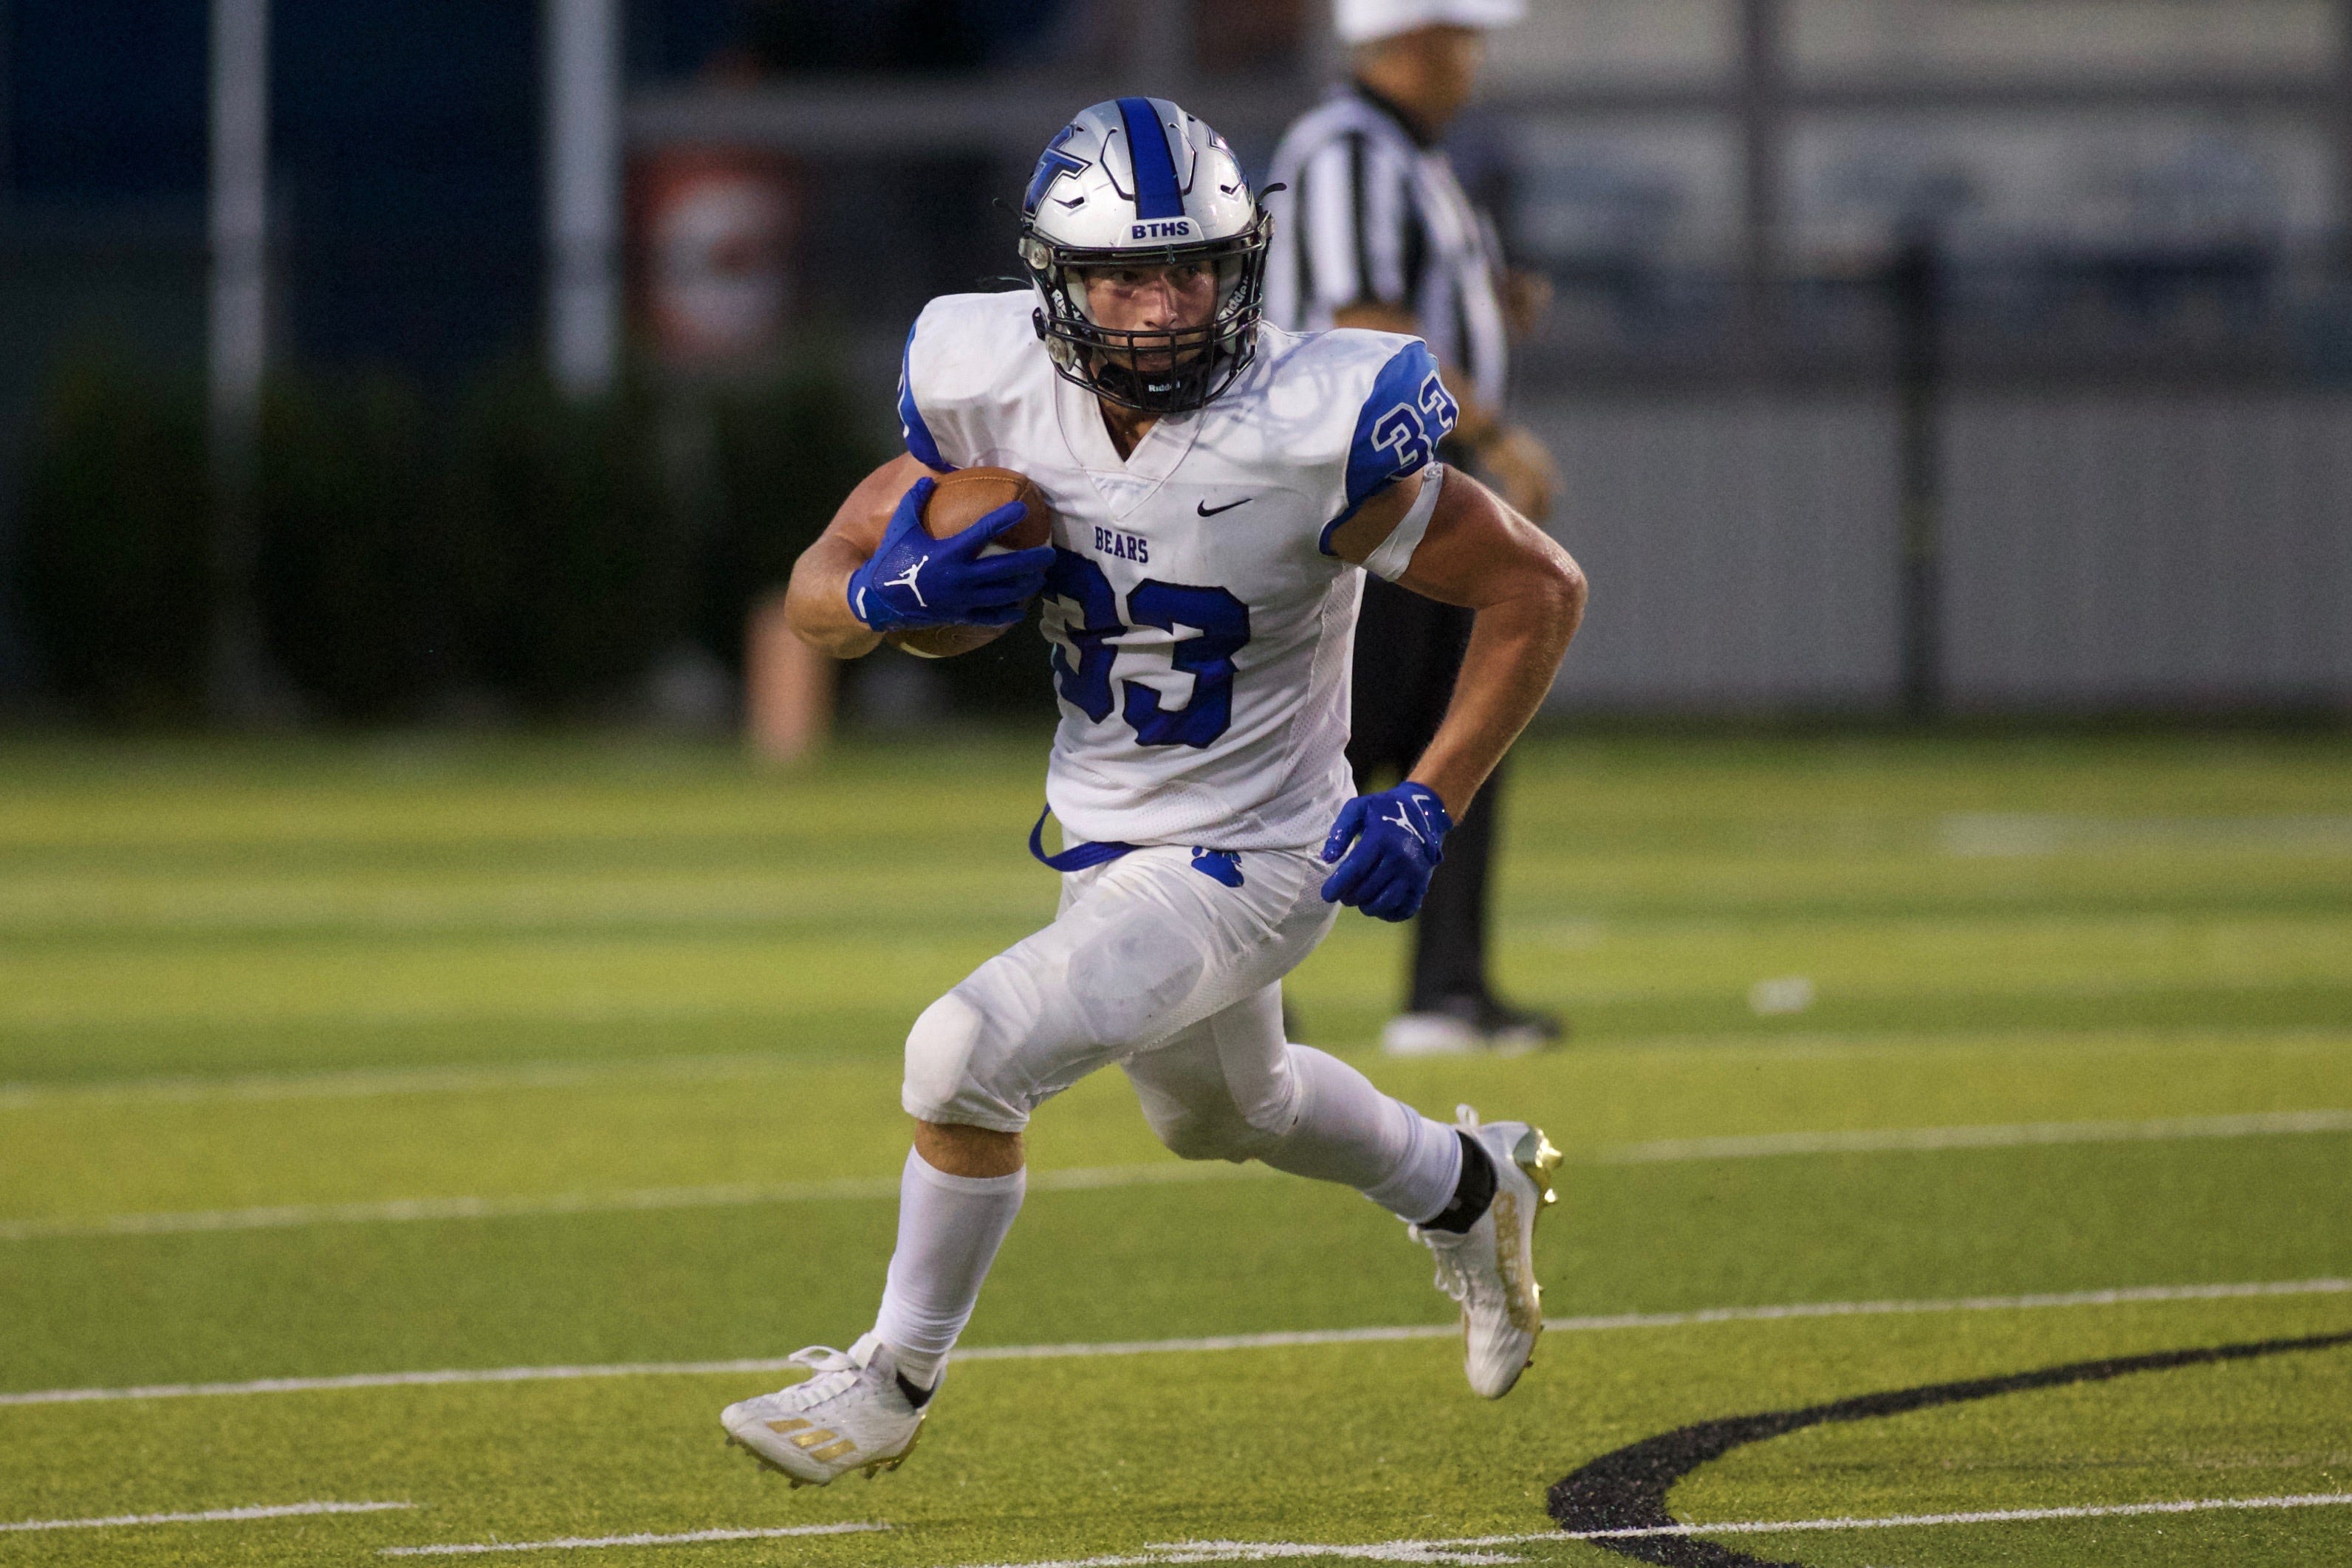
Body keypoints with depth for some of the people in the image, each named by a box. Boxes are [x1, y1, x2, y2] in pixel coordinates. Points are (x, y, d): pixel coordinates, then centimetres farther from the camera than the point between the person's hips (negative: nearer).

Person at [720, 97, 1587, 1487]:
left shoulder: (1313, 436, -28)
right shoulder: (999, 396, -14)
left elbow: (1541, 592, -17)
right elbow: (819, 590, -4)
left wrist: (1430, 805, -20)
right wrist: (889, 596, -28)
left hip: (1247, 862, -7)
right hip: (1107, 838, 7)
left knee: (969, 1058, -20)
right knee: (1223, 1112, 31)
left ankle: (894, 1383, 3)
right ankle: (1471, 1186, 59)